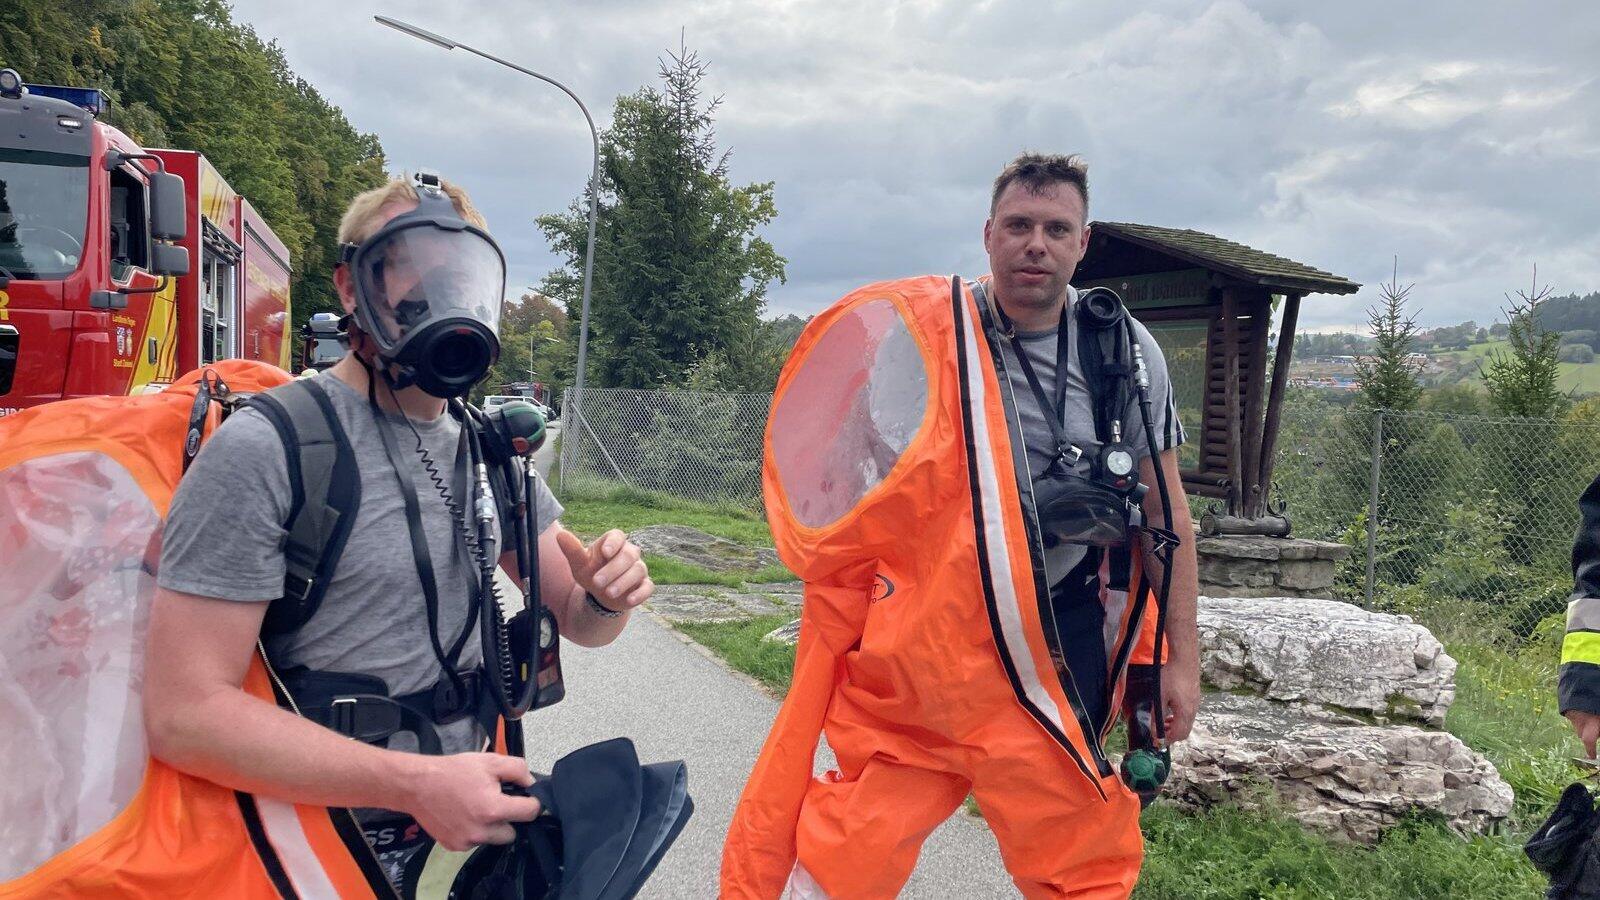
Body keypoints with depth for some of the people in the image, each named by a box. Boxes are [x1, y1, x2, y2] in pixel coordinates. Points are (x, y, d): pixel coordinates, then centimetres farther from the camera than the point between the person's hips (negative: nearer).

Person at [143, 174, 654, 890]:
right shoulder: (265, 448, -18)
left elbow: (577, 618, 6)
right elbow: (185, 712, -22)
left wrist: (605, 594, -18)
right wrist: (416, 783, -29)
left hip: (464, 815, 6)